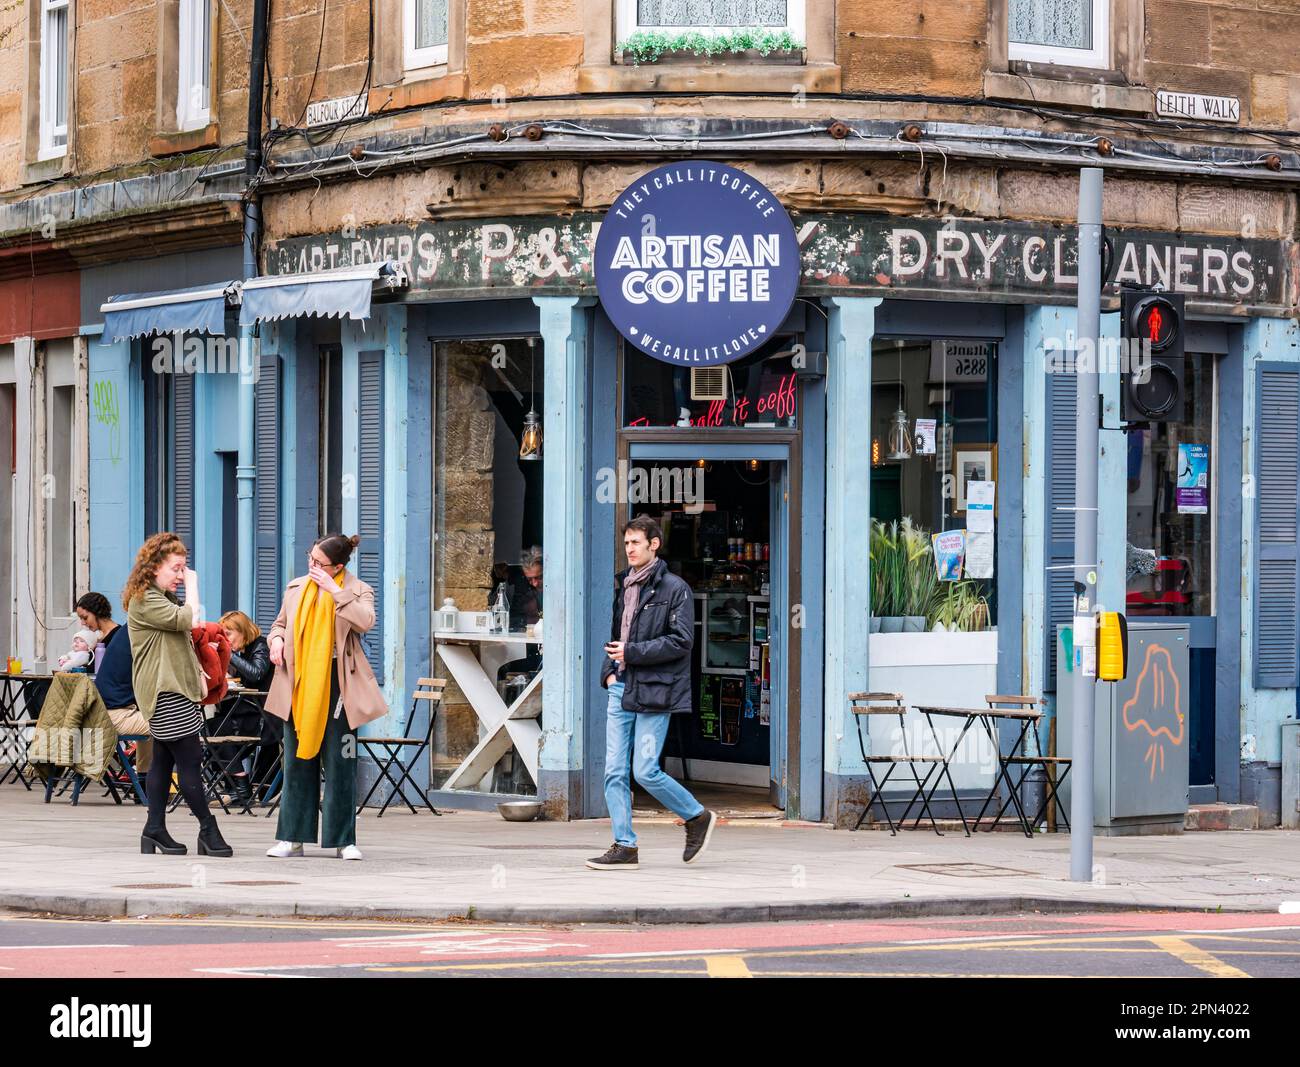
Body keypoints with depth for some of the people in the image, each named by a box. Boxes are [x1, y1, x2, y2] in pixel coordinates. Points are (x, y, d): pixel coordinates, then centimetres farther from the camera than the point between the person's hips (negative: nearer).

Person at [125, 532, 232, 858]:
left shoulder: (164, 599, 22)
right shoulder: (144, 601, -12)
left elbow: (184, 644, 29)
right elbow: (189, 620, -22)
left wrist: (199, 675, 20)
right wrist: (192, 586, -9)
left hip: (177, 688, 11)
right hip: (164, 692, -11)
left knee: (164, 759, 9)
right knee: (190, 758, -9)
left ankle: (155, 828, 10)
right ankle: (208, 828, -7)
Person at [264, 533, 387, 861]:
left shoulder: (357, 591, 0)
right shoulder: (296, 588, 12)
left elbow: (365, 621, -20)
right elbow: (280, 623, 24)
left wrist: (334, 590, -19)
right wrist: (277, 639, 2)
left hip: (336, 683, -4)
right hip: (299, 683, 4)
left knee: (340, 764, -1)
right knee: (297, 762, 6)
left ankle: (344, 840, 5)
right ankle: (292, 838, 10)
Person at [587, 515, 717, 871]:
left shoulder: (674, 589, -6)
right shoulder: (623, 586, 16)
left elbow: (681, 642, -13)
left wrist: (632, 653, -15)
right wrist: (609, 669, 9)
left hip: (653, 692, -7)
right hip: (621, 688, 7)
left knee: (646, 772, -9)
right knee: (615, 772, 0)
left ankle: (698, 818, 12)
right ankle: (624, 847, 4)